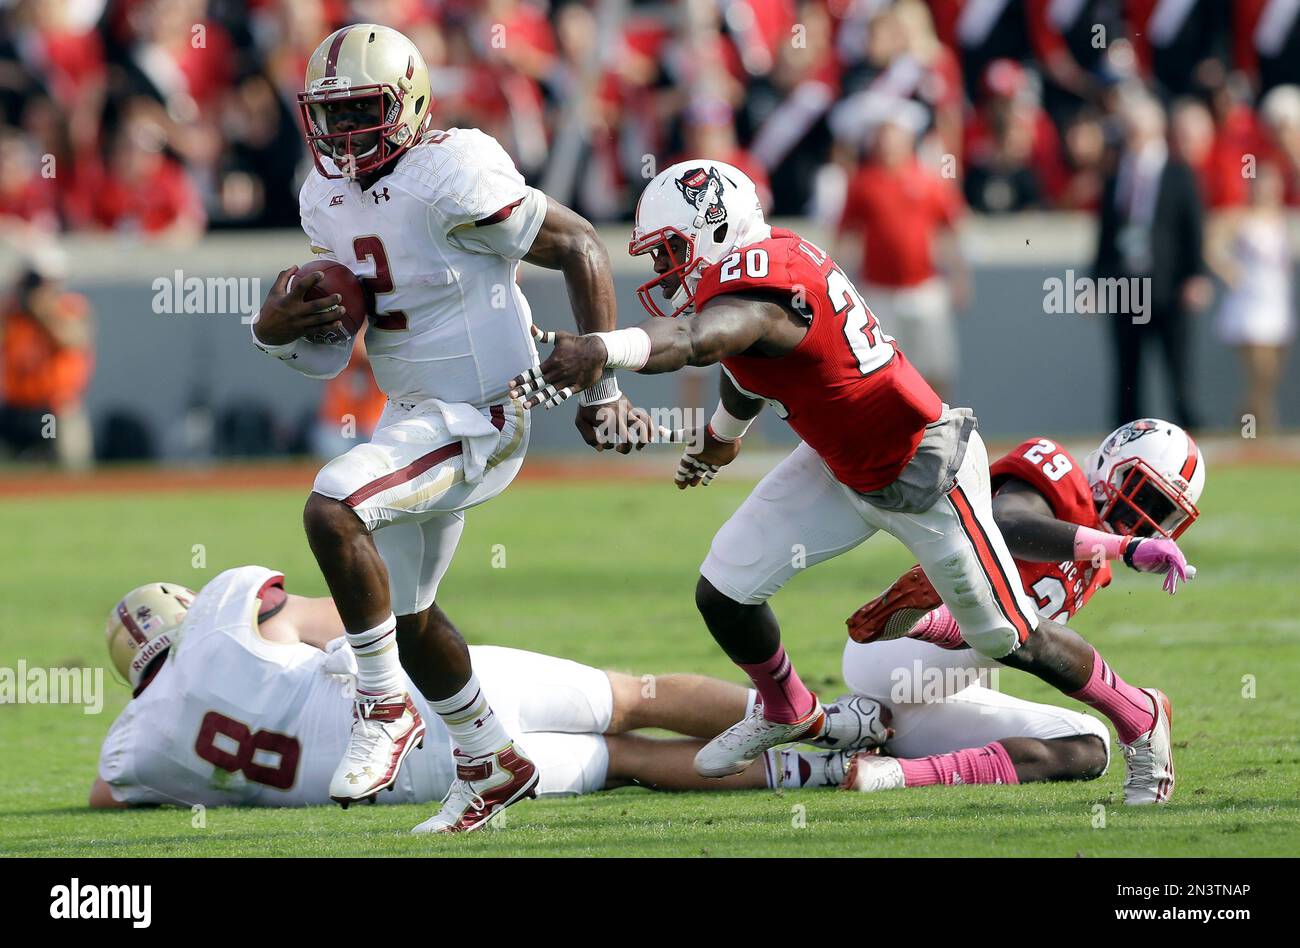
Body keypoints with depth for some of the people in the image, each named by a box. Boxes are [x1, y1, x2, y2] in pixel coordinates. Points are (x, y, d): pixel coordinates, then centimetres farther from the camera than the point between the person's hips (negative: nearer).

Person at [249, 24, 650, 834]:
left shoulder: (451, 181, -21)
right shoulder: (329, 198, 5)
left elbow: (581, 247, -16)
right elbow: (327, 355, 11)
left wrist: (601, 386, -14)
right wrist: (277, 331, -12)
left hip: (476, 418, -9)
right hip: (410, 415, 9)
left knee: (333, 509, -28)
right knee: (406, 613, 18)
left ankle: (385, 708, -13)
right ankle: (493, 765, 38)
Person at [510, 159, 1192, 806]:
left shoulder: (757, 294, -33)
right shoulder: (765, 260, -5)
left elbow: (703, 339, -58)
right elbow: (750, 362, 18)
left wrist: (604, 350, -77)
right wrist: (723, 435, 37)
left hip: (922, 478, -9)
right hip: (838, 469, 9)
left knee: (1009, 638, 5)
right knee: (724, 592, 3)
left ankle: (1140, 722, 28)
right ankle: (786, 714, 30)